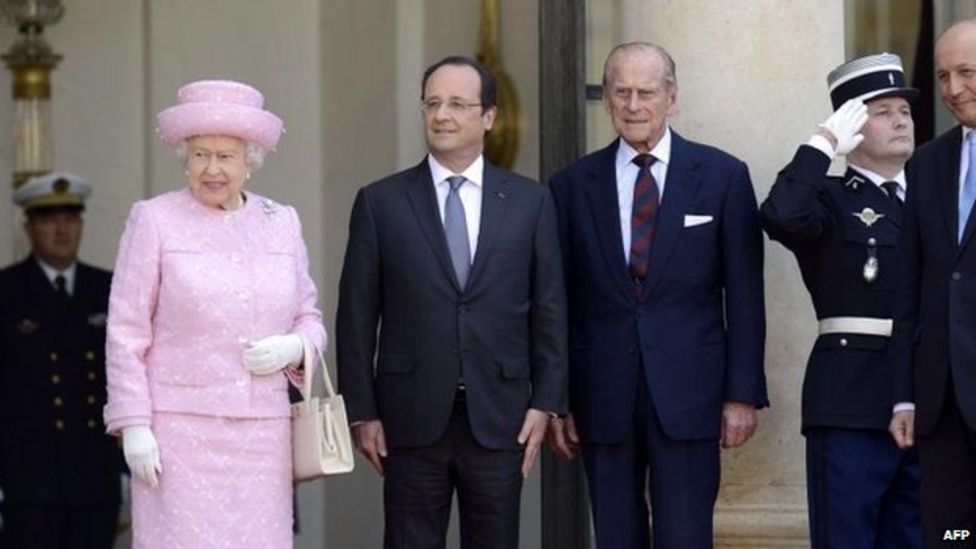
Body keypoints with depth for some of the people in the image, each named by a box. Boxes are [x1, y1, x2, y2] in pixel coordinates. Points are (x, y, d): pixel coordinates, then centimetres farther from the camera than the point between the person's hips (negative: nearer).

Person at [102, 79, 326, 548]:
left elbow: (310, 319, 19)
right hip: (180, 430, -3)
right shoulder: (154, 220, 1)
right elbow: (127, 334, 0)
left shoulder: (282, 223, 12)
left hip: (263, 434, 3)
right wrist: (134, 427, -7)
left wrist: (292, 347, -5)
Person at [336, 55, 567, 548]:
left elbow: (549, 311, 7)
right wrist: (361, 412, -1)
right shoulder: (380, 202, 3)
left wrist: (545, 401, 0)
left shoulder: (530, 202, 5)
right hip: (412, 419, -1)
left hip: (499, 419, 1)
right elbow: (357, 316, 3)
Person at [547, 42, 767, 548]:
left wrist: (743, 393, -3)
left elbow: (744, 295, 2)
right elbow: (559, 302, 7)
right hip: (602, 397, 2)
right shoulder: (572, 186, 6)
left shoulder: (723, 177, 2)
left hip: (687, 393, -2)